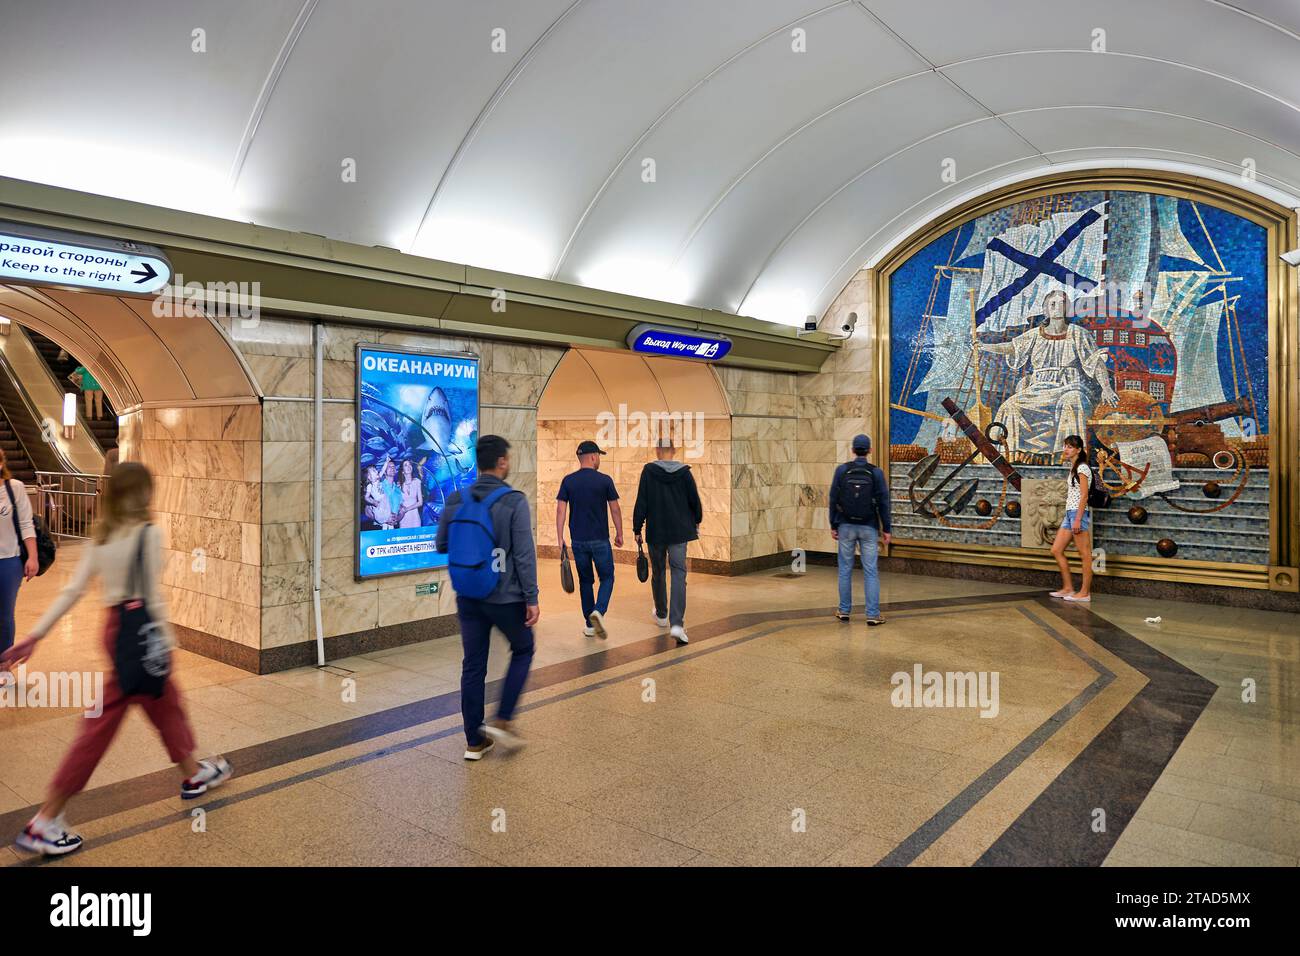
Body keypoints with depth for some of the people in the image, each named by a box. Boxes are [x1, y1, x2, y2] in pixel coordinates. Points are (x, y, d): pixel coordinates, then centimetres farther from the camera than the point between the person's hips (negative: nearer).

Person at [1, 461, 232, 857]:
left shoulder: (101, 536, 3)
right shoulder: (147, 533, -17)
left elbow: (72, 590, 1)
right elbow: (151, 597, -17)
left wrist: (35, 635, 5)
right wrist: (166, 643, -10)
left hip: (117, 627, 8)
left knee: (165, 701, 20)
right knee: (101, 723, 5)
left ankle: (193, 775, 37)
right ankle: (45, 822, 14)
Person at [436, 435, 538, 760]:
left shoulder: (456, 500, 1)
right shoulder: (514, 501, -14)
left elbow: (441, 545, 10)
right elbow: (524, 554, -16)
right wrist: (532, 598, -10)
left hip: (468, 597, 4)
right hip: (506, 597, -4)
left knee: (473, 666, 12)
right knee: (523, 651, 18)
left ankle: (474, 741, 19)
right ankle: (502, 721, 10)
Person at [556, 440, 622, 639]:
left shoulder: (568, 480, 1)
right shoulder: (604, 480, -6)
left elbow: (560, 510, -3)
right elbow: (615, 509, -3)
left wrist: (560, 538, 0)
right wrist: (619, 534, 9)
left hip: (578, 540, 3)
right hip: (600, 540, -3)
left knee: (585, 581, 14)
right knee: (607, 578, 11)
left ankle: (589, 625, 18)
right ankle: (599, 611, -13)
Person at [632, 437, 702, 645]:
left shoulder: (649, 471, -7)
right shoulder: (684, 472, -3)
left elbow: (641, 502, -7)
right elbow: (695, 500, 3)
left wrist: (637, 529, 1)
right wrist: (696, 521, 21)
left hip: (655, 532, 0)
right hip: (679, 532, 0)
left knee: (658, 573, 18)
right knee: (679, 575, -2)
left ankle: (662, 615, 37)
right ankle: (677, 624, -15)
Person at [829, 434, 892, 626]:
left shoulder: (842, 470, -4)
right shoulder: (876, 472, -5)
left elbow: (834, 499, -3)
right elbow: (883, 502, -5)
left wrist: (833, 526, 5)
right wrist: (887, 529, 3)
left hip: (846, 526, 1)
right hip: (869, 528, -1)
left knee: (845, 569, 11)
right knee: (870, 571, 2)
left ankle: (844, 611, 18)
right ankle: (873, 615, 1)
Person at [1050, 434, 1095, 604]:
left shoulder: (1082, 468, -9)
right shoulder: (1073, 468, 18)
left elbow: (1084, 496, -15)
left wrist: (1078, 519, -20)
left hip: (1078, 513, -10)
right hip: (1069, 513, 10)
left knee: (1085, 554, -3)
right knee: (1056, 550, 8)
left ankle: (1085, 593, 1)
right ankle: (1068, 588, 15)